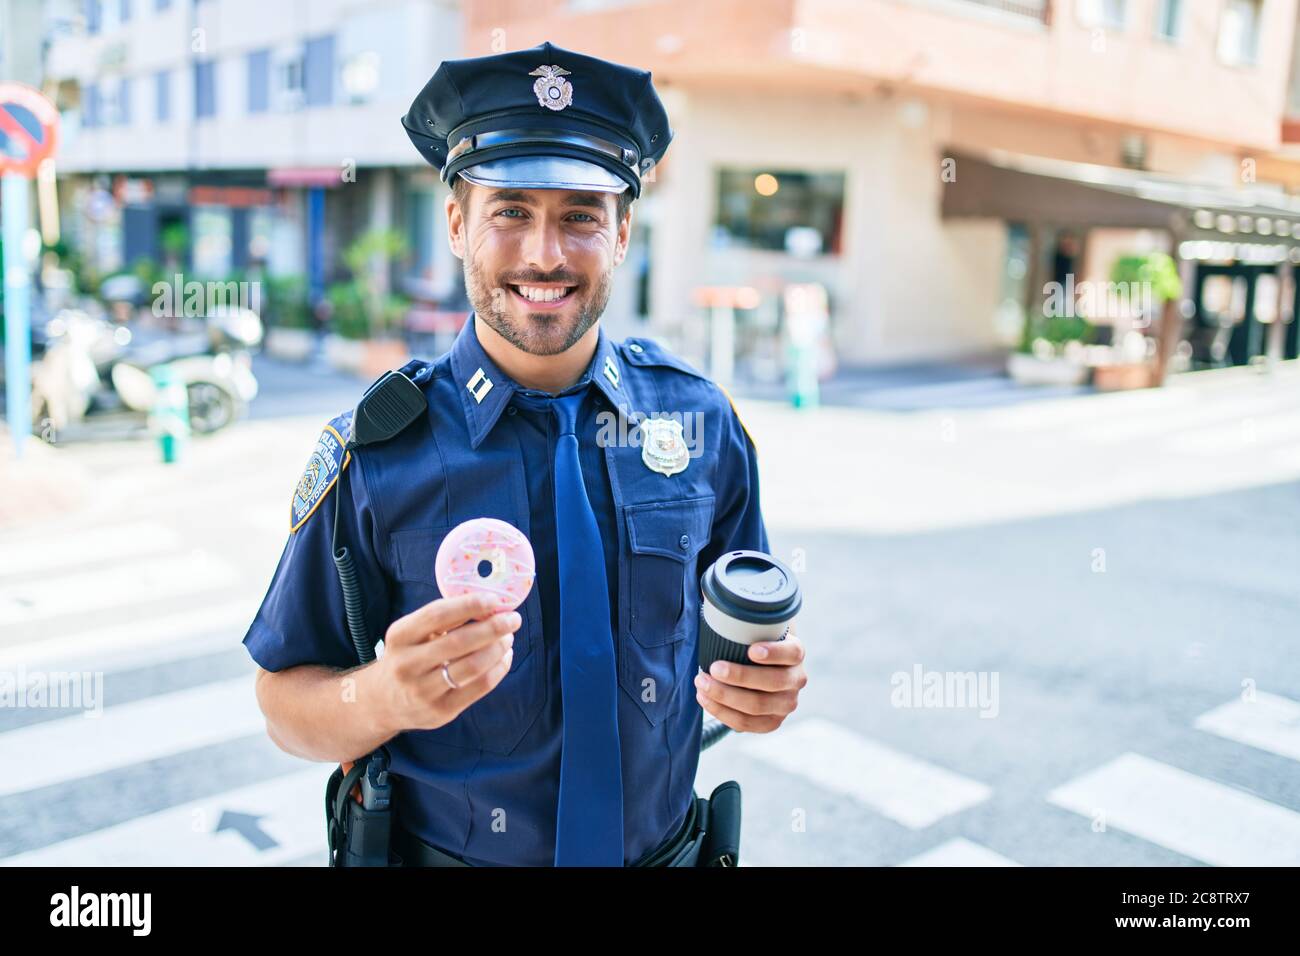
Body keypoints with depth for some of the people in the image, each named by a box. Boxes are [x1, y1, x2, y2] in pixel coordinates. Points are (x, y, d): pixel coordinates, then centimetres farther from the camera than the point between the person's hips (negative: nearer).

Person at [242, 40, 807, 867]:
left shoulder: (701, 418, -9)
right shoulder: (374, 455, -16)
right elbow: (286, 706, -12)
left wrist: (764, 686, -19)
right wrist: (385, 695, -32)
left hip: (664, 848, 3)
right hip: (444, 851, -2)